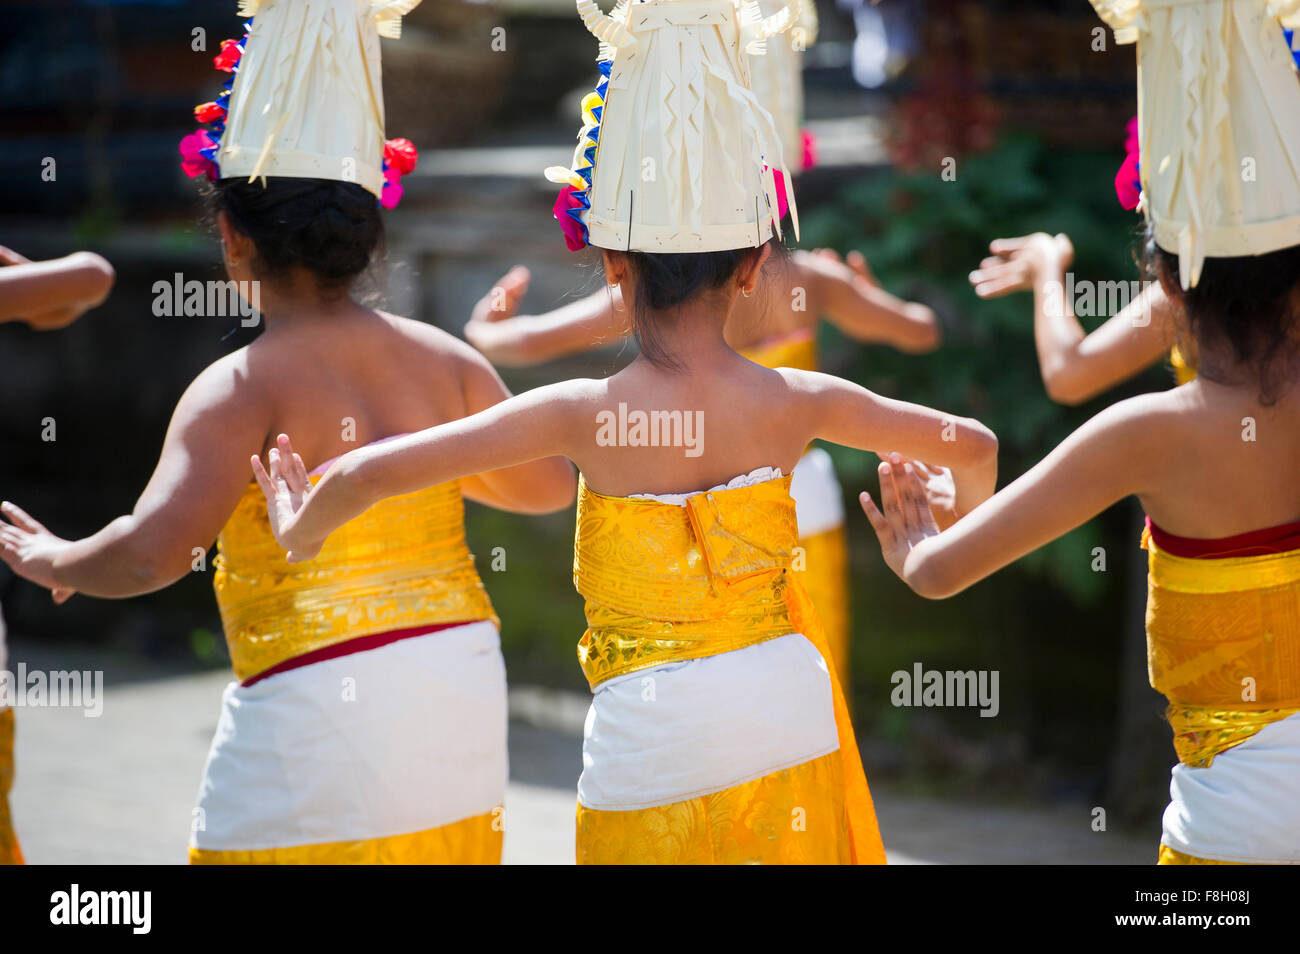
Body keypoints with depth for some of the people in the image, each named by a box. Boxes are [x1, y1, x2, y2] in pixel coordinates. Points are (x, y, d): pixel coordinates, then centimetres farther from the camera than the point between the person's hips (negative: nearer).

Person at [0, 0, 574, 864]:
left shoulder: (243, 389, -12)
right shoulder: (443, 361, 4)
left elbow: (151, 553, -23)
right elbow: (550, 485, 16)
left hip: (314, 717, -6)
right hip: (465, 695, 6)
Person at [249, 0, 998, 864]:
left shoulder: (585, 413, -16)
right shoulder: (792, 401, -9)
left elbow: (370, 474, -19)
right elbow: (973, 447, 4)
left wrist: (299, 535, 2)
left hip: (650, 750, -2)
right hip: (787, 730, 2)